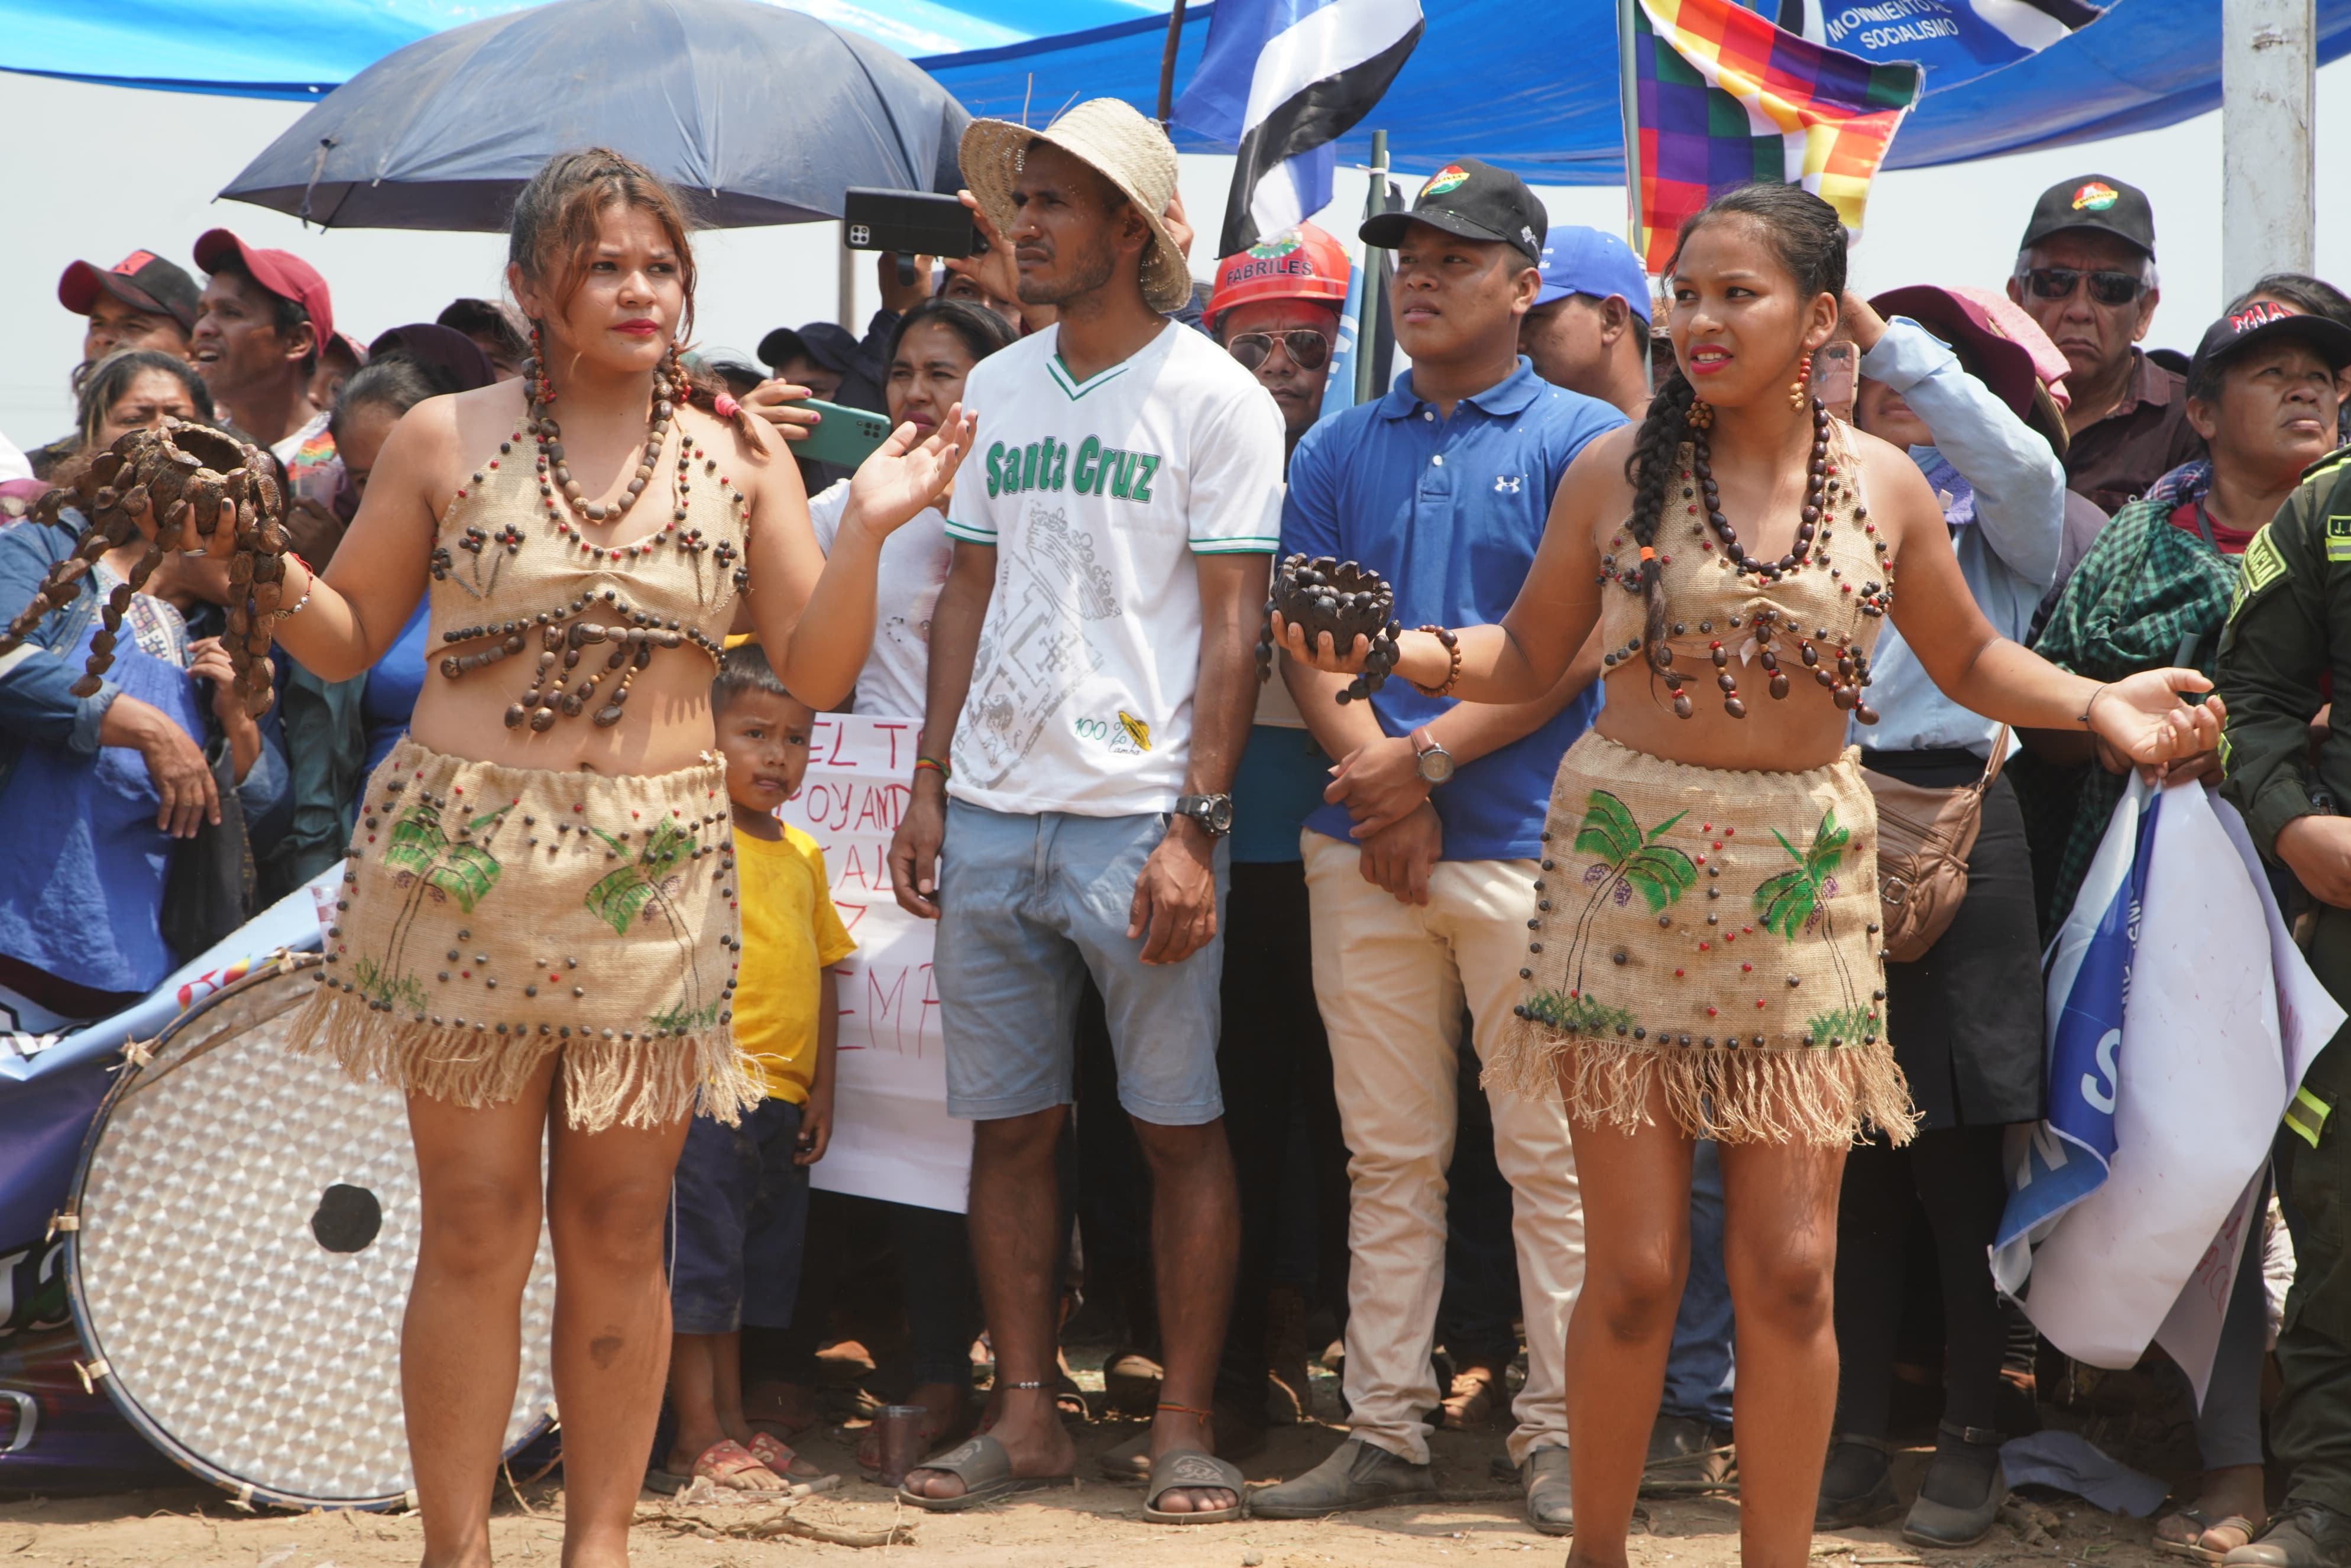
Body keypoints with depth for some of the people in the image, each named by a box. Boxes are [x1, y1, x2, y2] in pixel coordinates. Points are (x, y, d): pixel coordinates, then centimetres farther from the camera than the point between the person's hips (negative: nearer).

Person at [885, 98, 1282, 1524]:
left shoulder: (1213, 399, -3)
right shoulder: (997, 391, 13)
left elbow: (1232, 626, -6)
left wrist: (1196, 829, -13)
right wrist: (930, 787, 9)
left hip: (1136, 818, -5)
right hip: (993, 816, 5)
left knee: (1181, 1126, 0)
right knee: (1009, 1126, 7)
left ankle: (1187, 1428, 7)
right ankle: (1028, 1419, 15)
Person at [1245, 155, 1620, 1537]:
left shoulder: (1582, 441, 2)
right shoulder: (1341, 451, 15)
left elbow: (1577, 648, -6)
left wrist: (1432, 757, -13)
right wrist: (1376, 775, -8)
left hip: (1530, 842, -4)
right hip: (1364, 851, 4)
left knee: (1551, 1158, -2)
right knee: (1389, 1159, 7)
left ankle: (1559, 1437, 3)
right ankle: (1386, 1433, 11)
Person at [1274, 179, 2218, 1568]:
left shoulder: (1884, 485, 3)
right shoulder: (1615, 473, -1)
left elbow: (1967, 658, 15)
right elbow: (1529, 657, 6)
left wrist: (2100, 706, -1)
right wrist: (1394, 649, -11)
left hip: (1803, 883, 1)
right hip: (1630, 872, -1)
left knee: (1791, 1275, 1)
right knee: (1634, 1274, -1)